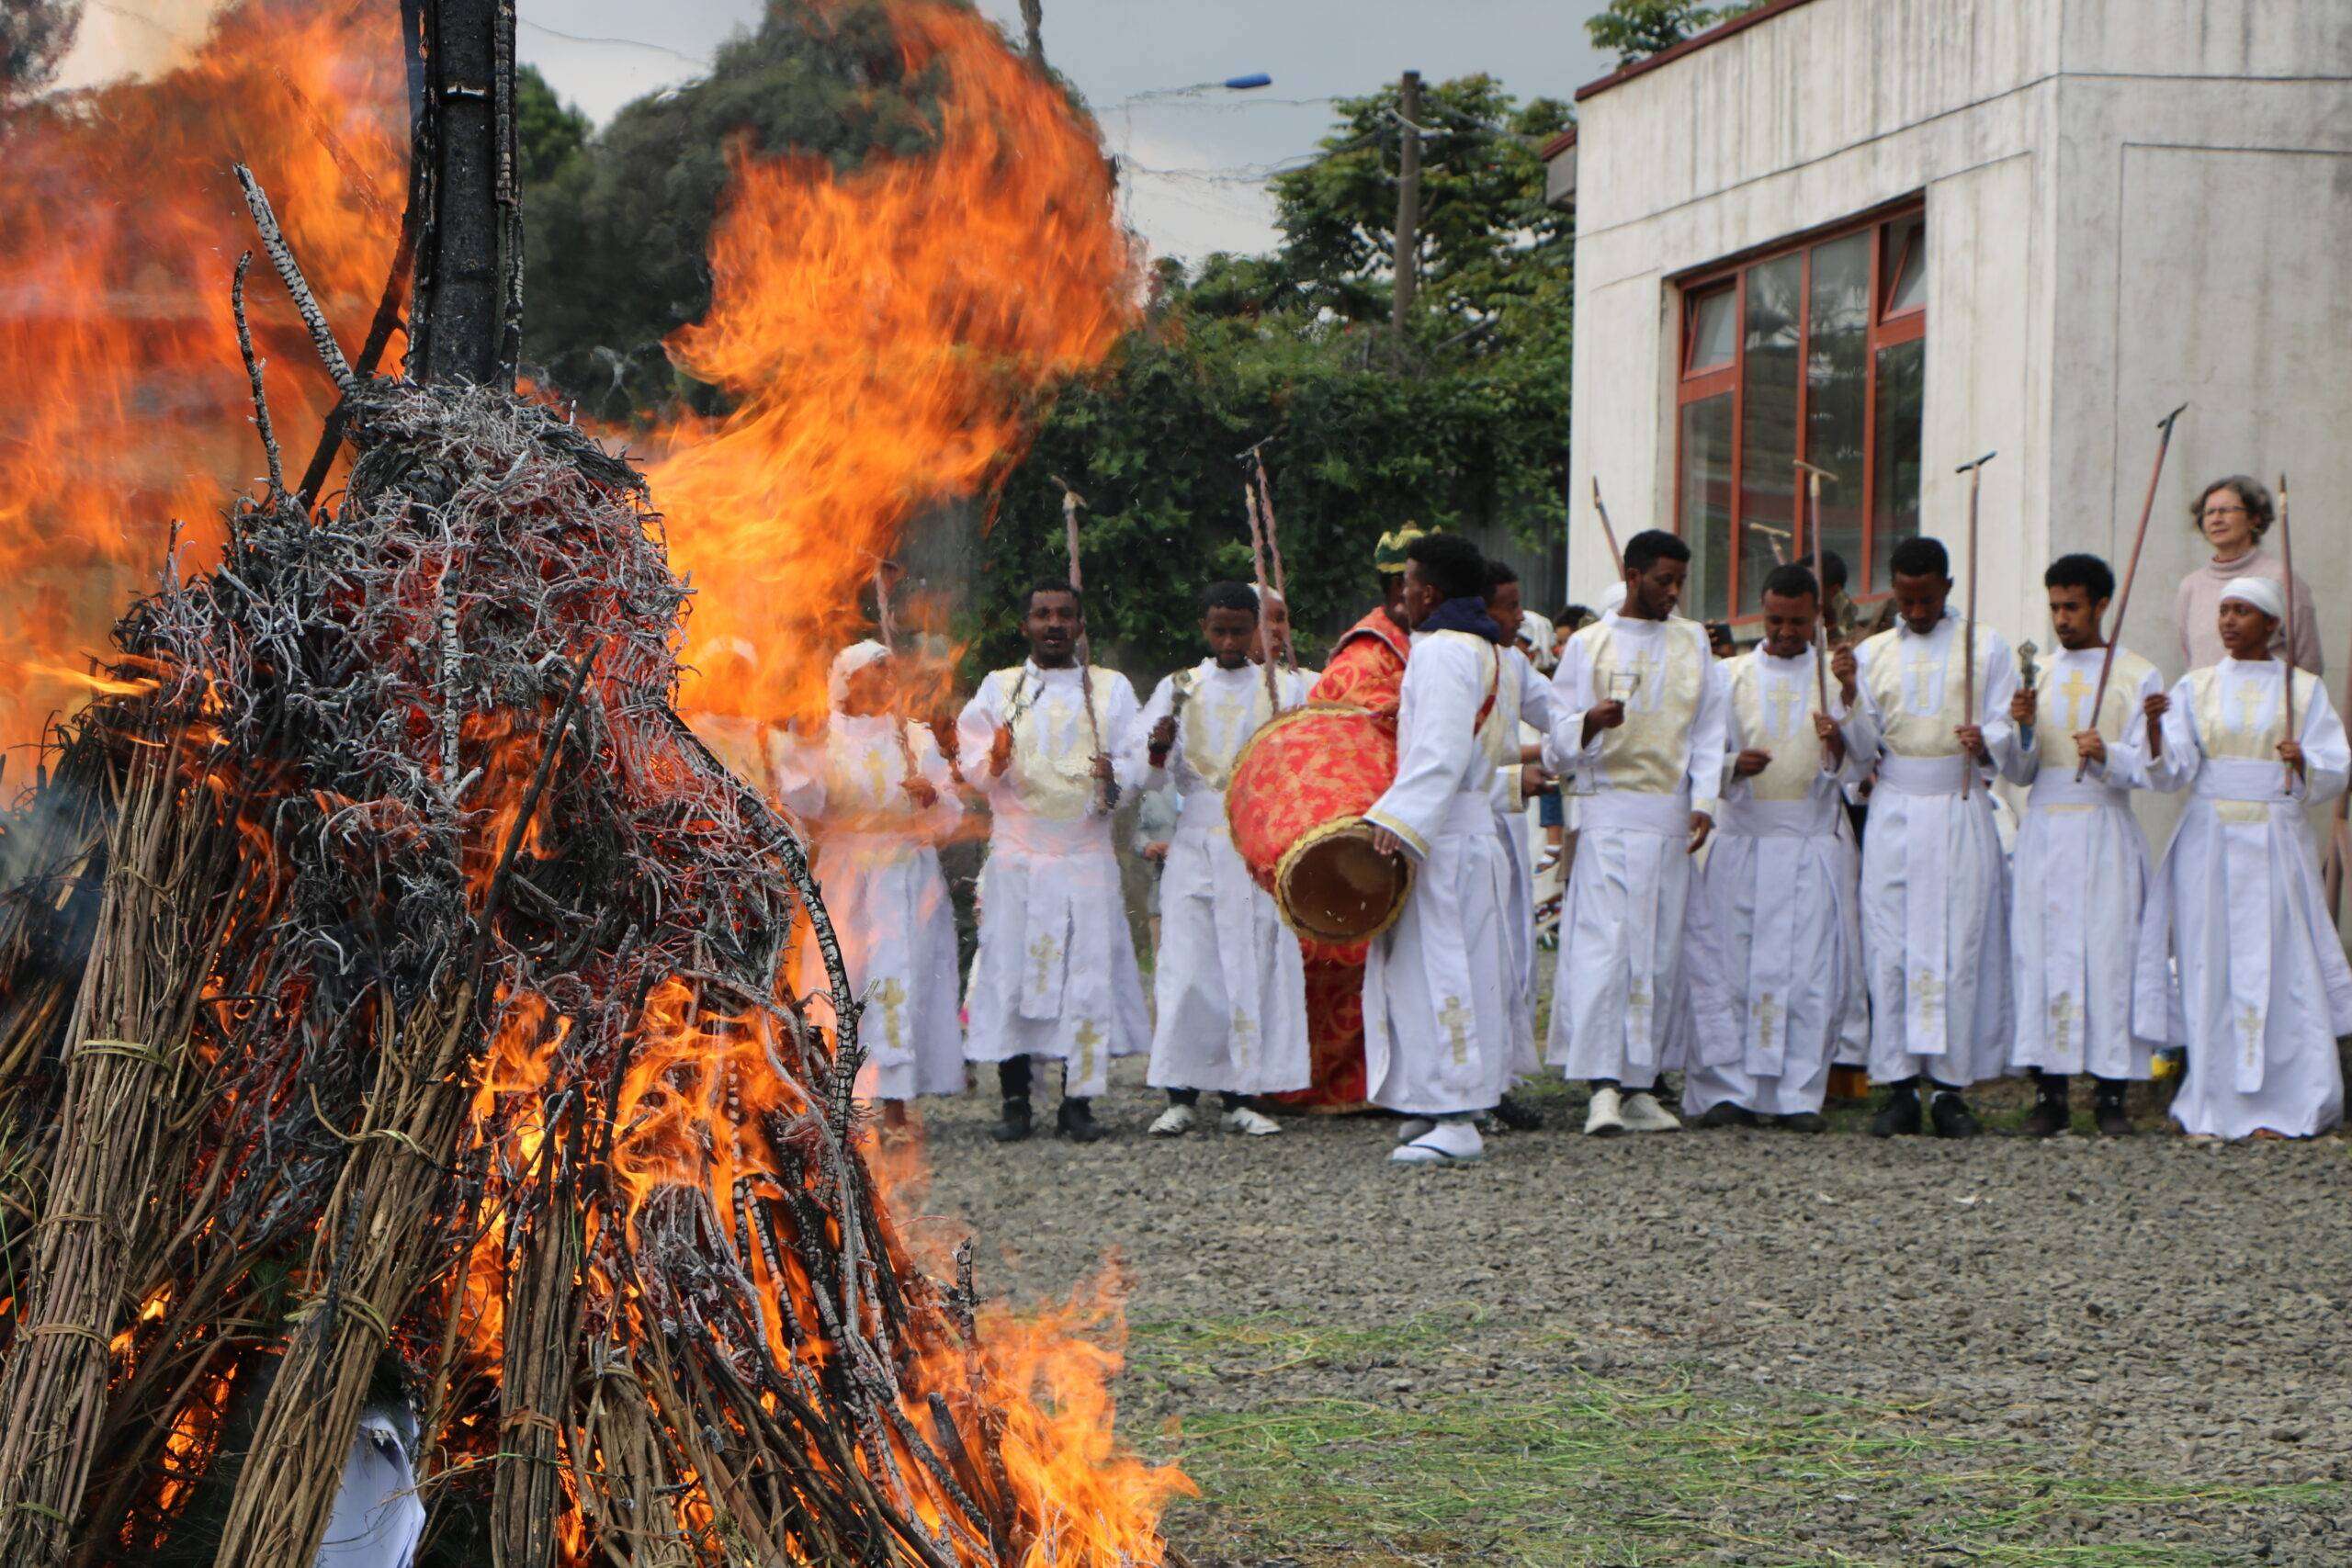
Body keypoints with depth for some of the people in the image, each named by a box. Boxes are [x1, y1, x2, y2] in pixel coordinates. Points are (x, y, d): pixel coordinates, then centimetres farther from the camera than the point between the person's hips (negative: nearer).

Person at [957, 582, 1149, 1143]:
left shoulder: (1112, 690, 11)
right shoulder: (998, 688, 11)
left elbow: (1134, 759, 3)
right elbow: (973, 767, 4)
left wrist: (1114, 777, -19)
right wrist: (994, 762, -18)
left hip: (1086, 856, 0)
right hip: (1016, 853, 0)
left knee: (1085, 971, -4)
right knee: (1010, 970, -5)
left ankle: (1077, 1101, 2)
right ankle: (1015, 1100, 2)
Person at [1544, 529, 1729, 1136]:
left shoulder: (1693, 642, 15)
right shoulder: (1589, 645, 5)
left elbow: (1709, 729, 14)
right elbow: (1559, 739, 3)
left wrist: (1704, 801, -1)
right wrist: (1590, 722, -20)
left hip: (1672, 818, 4)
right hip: (1610, 809, -4)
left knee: (1662, 952, 2)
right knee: (1604, 945, -13)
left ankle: (1641, 1086, 6)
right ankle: (1604, 1086, -18)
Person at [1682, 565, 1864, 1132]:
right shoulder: (1734, 675, 10)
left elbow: (1851, 774, 4)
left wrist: (1837, 745, -18)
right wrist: (1735, 765, -12)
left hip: (1813, 846, -1)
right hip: (1742, 842, 1)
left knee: (1809, 970, -4)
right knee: (1729, 967, -4)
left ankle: (1798, 1095, 0)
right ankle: (1729, 1090, 1)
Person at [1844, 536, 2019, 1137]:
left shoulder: (1986, 647, 8)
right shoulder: (1872, 653, 13)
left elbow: (2004, 733, 2)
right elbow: (1863, 751, 9)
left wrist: (1984, 745, -20)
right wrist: (1850, 699, -9)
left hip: (1960, 812, -1)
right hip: (1894, 811, 1)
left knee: (1959, 946, -5)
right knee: (1890, 947, -5)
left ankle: (1950, 1086, -1)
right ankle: (1899, 1086, -1)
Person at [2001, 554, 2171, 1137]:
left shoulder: (2138, 677, 4)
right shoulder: (2039, 676, 15)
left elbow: (2147, 768, -3)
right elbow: (2018, 773, 13)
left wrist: (2106, 755, -22)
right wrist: (2023, 728, -5)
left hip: (2105, 833, -3)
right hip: (2043, 831, 3)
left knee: (2109, 953, -6)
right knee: (2042, 954, -3)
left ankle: (2110, 1093, -1)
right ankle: (2049, 1093, 0)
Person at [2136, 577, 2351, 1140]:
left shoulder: (2304, 690, 6)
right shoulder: (2197, 687, 9)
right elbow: (2174, 768, -2)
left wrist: (2304, 762, -21)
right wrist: (2155, 732, -21)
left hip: (2276, 845, -1)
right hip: (2209, 846, 1)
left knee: (2278, 967, -4)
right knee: (2210, 969, -2)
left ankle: (2280, 1107, 3)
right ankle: (2215, 1108, 3)